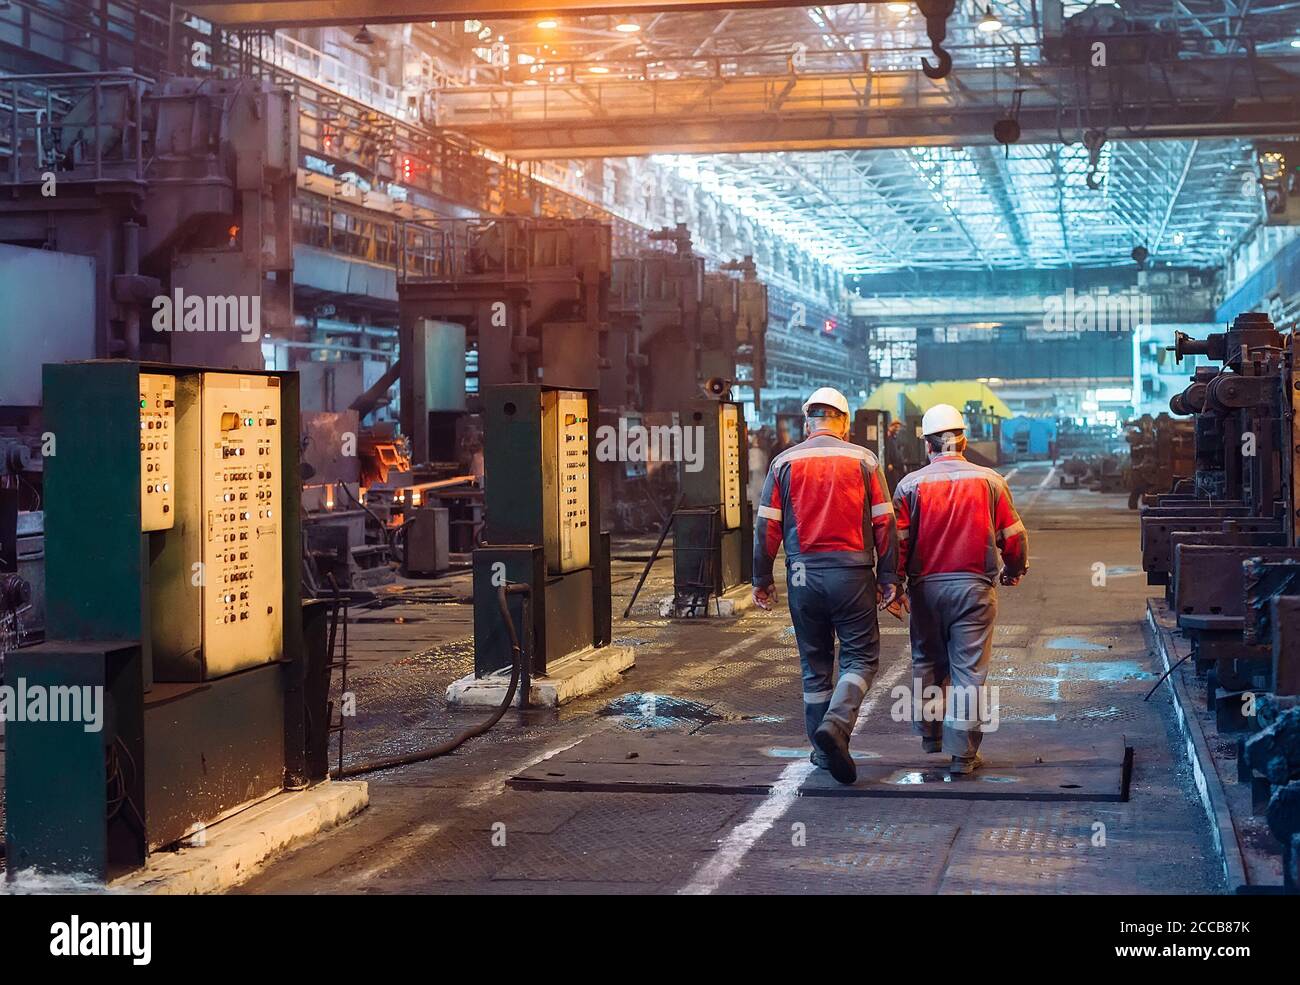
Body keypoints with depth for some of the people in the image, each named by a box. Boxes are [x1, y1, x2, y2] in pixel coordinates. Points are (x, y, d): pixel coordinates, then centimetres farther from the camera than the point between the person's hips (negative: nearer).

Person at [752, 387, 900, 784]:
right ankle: (836, 723, -19)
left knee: (815, 663, 12)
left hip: (803, 576, 2)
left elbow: (766, 527, 3)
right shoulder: (864, 461, 2)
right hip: (851, 573, -2)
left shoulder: (784, 462, 4)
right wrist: (889, 578, 5)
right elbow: (885, 523, 0)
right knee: (860, 657, 5)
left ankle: (824, 750, 16)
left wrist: (762, 580, 10)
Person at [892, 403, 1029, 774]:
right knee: (968, 669, 1)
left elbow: (898, 539, -3)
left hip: (926, 587, 1)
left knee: (927, 662, 18)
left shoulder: (911, 484, -2)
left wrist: (896, 581, 11)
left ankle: (930, 733, 26)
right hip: (974, 587, -1)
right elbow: (1013, 535, 4)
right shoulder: (989, 481, 0)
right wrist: (1014, 572, 22)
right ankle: (963, 753, 0)